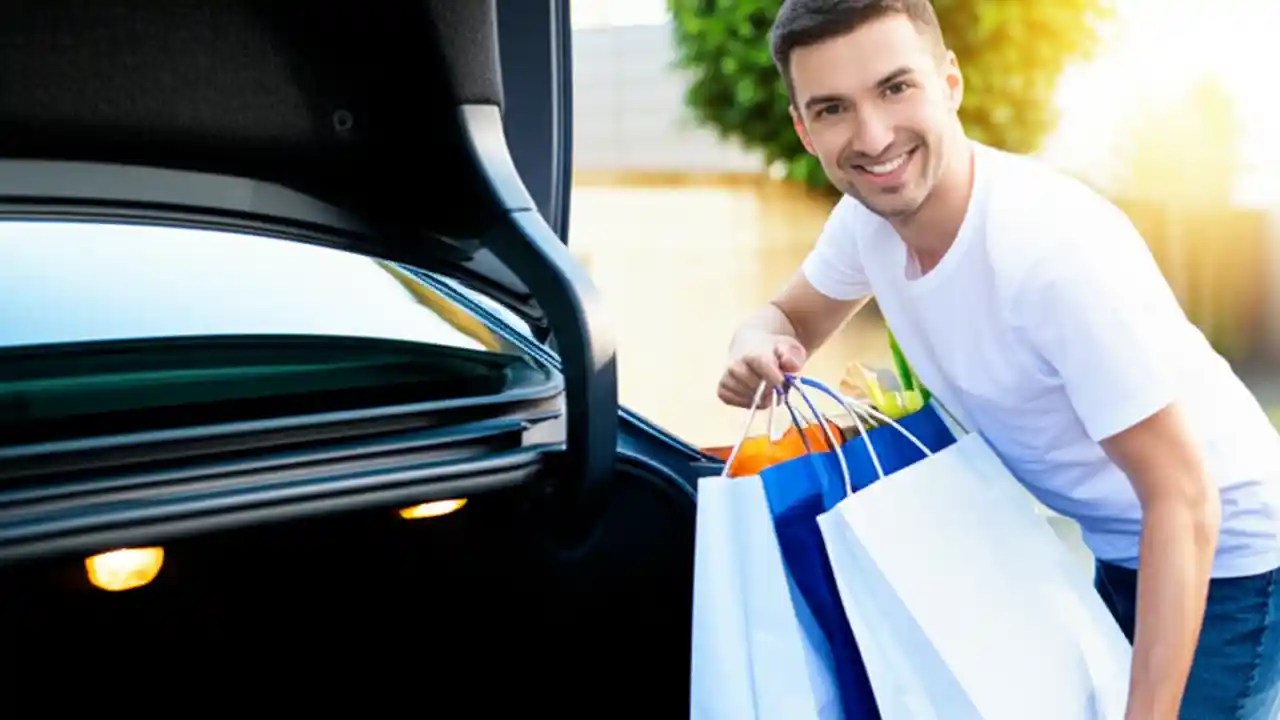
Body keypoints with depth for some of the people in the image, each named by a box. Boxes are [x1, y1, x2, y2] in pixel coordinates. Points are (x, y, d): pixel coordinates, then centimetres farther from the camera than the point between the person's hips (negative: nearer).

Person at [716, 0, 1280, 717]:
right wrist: (757, 344, -17)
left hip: (1219, 554, -6)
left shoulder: (1059, 248, -34)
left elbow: (1186, 503, -28)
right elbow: (790, 316, 8)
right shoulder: (867, 216, -12)